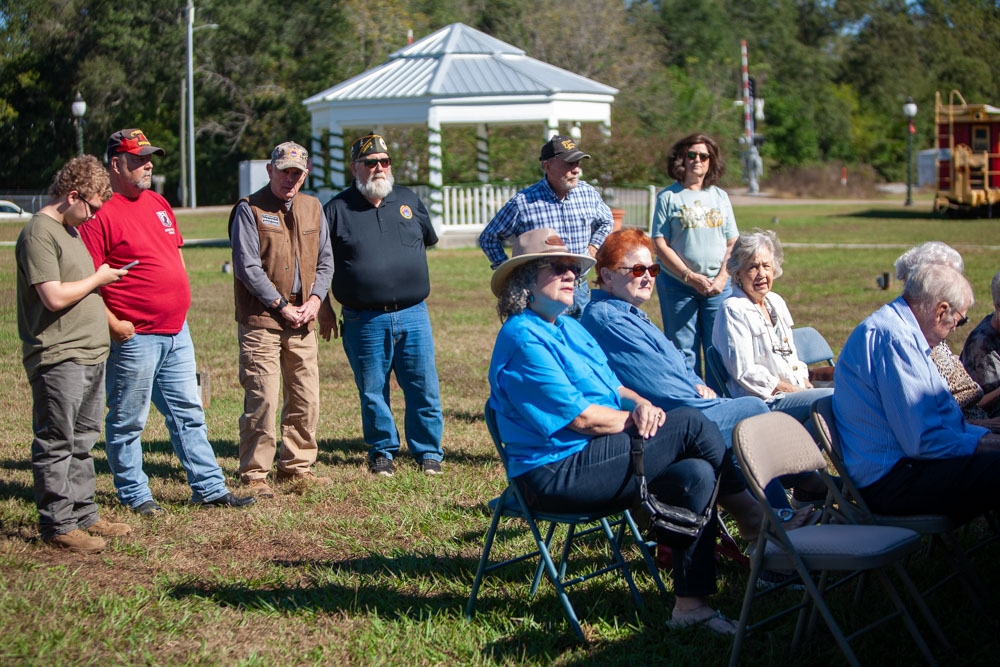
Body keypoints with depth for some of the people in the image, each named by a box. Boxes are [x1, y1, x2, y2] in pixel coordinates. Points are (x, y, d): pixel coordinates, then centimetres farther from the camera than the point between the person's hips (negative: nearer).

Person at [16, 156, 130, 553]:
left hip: (90, 354, 10)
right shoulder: (39, 233, -14)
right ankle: (57, 526, 2)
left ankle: (83, 516, 23)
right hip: (58, 358, -10)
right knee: (56, 445, -3)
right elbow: (55, 297, -21)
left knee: (82, 441, 15)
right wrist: (98, 279, -9)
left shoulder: (70, 229, 17)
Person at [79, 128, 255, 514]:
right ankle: (134, 494, 14)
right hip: (134, 338, -8)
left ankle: (209, 488, 17)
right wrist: (112, 323, -18)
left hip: (176, 333, 8)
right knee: (128, 421, 3)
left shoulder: (158, 204, 14)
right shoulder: (101, 214, -12)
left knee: (188, 414, 12)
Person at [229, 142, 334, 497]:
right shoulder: (250, 209, -5)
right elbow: (247, 266, -11)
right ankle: (254, 475, 0)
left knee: (306, 399, 8)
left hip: (302, 321, 6)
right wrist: (280, 306, -12)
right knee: (262, 400, -8)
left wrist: (315, 299, 0)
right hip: (261, 320, -6)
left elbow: (325, 260, 16)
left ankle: (296, 466, 22)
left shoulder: (312, 208, 14)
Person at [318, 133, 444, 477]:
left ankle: (428, 452, 15)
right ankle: (382, 452, 21)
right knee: (372, 392, 5)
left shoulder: (409, 200, 11)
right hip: (363, 322, -2)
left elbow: (427, 238, 29)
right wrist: (324, 309, 4)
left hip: (412, 315, 2)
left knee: (424, 387, 2)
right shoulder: (337, 209, 2)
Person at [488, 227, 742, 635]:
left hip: (587, 459, 10)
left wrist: (640, 404, -6)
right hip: (557, 474, -10)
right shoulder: (524, 338, -14)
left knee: (695, 474, -10)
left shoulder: (569, 328, 18)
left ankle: (690, 601, -7)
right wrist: (635, 420, -6)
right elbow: (580, 417, -19)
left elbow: (613, 387, 17)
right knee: (688, 424, -16)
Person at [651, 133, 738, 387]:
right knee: (683, 351, -1)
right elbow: (660, 244, -3)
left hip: (719, 287, 2)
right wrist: (690, 277, -11)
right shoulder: (668, 197, 3)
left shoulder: (720, 197, 13)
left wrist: (723, 277, -5)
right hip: (677, 284, -2)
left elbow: (732, 243, 11)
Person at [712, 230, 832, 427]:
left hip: (798, 392, 8)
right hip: (762, 403, -8)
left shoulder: (776, 302, 19)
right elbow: (745, 373, -14)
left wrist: (808, 386, 4)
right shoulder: (733, 310, -7)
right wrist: (797, 391, -13)